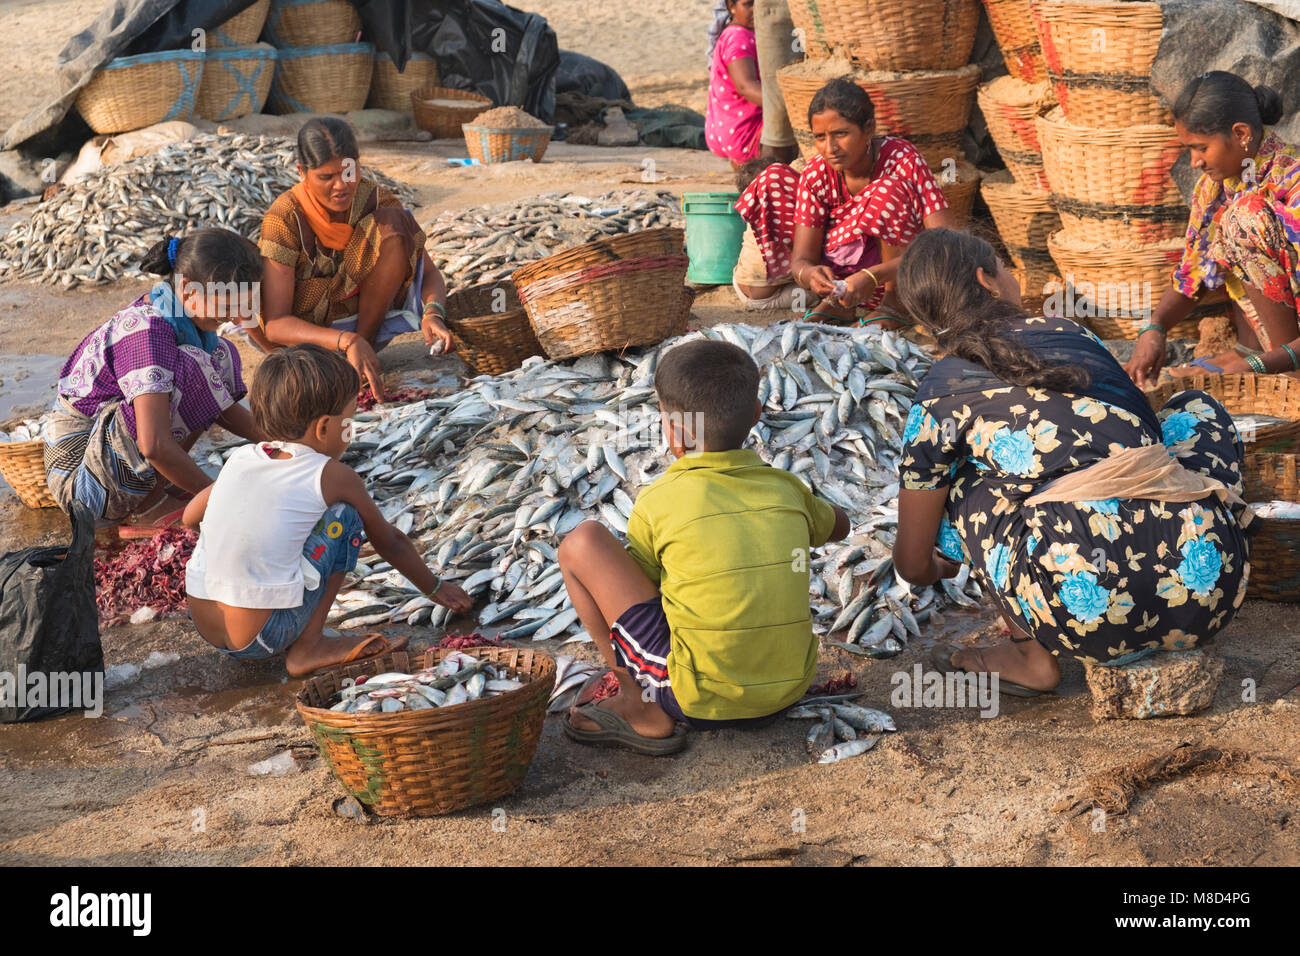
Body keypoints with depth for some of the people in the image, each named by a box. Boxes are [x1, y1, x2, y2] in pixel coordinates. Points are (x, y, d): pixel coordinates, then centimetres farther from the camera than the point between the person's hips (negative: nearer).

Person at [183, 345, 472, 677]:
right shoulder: (334, 477, -3)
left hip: (204, 630, 6)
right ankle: (307, 649, 4)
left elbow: (191, 516, 25)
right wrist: (435, 588, 28)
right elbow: (389, 542, 12)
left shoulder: (240, 458, 10)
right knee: (344, 515, 4)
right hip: (263, 637, -6)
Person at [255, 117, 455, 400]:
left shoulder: (375, 200, -14)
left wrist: (433, 314, -34)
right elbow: (274, 324, -30)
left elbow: (429, 273, -10)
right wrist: (347, 342, -46)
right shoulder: (285, 218, -23)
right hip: (303, 332, -2)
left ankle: (367, 337, -14)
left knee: (393, 225, -21)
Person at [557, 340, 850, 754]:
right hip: (788, 689, 6)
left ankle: (641, 711, 3)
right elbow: (839, 526, 30)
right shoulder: (787, 489, 6)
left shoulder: (658, 502, -6)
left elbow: (638, 580, 10)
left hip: (699, 700, -6)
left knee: (582, 542, -2)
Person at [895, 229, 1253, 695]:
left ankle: (1034, 657, 14)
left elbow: (913, 565, 19)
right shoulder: (1072, 334, 21)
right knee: (1196, 409, 32)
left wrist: (938, 569, 45)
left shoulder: (941, 394, 11)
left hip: (1092, 611, -3)